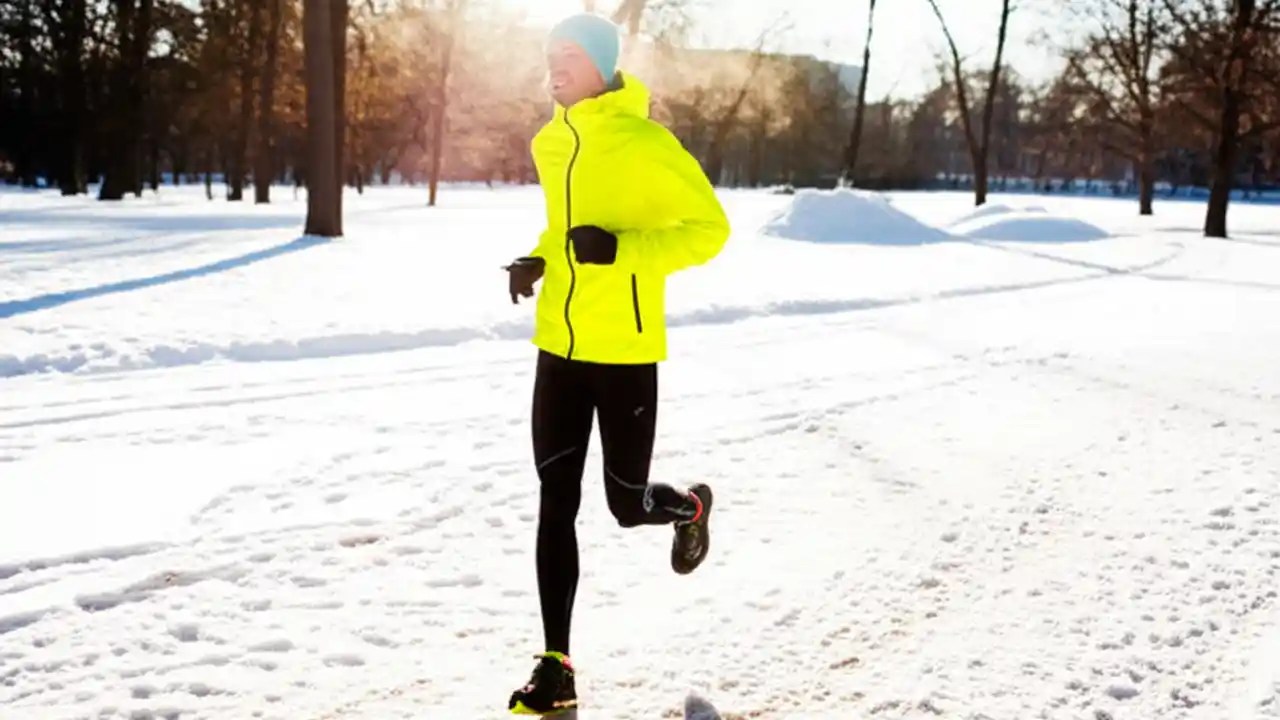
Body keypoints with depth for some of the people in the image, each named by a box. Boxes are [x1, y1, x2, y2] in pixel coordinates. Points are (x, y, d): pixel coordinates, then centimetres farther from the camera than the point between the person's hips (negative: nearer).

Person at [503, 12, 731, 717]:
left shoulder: (644, 143, -12)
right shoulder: (549, 144, 8)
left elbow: (709, 227, -10)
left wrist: (620, 250, -22)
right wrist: (537, 259, 4)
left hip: (624, 350, -5)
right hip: (559, 346, 6)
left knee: (628, 506, 6)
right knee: (556, 502, 2)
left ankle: (690, 506, 44)